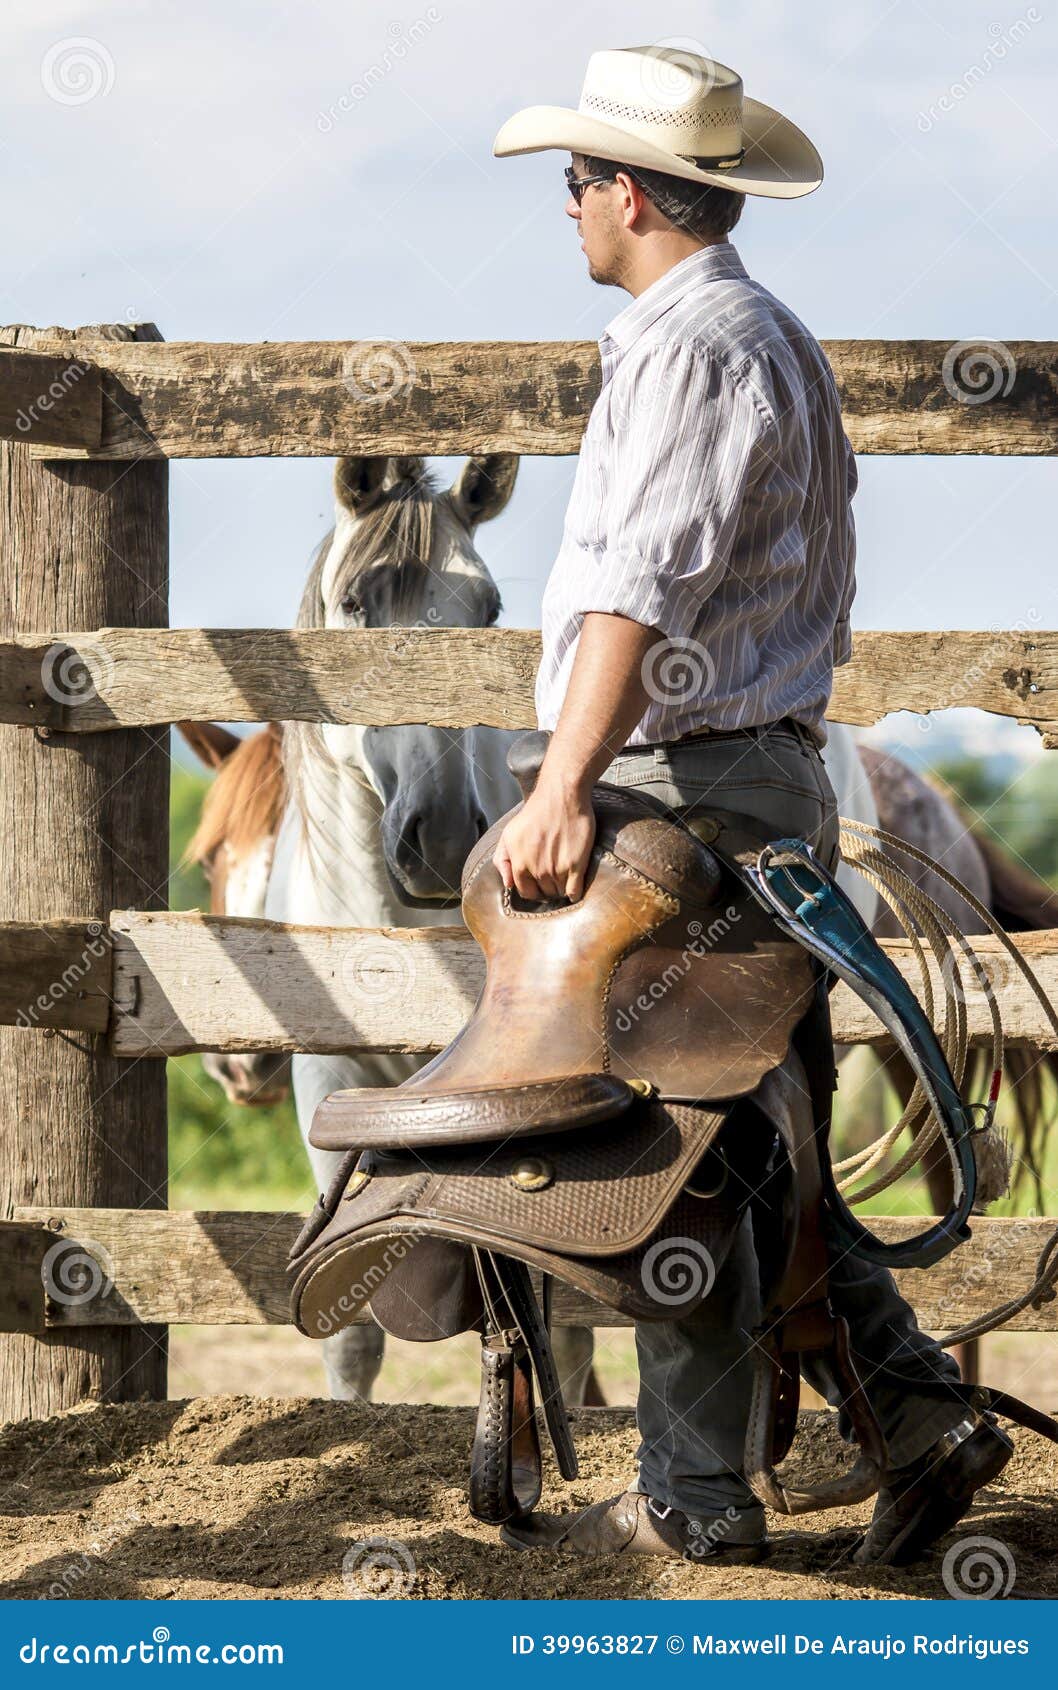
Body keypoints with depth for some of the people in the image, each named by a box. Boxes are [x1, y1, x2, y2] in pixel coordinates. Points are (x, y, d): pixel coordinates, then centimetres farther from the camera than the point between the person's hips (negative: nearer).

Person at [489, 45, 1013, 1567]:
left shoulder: (691, 346, -12)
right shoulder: (779, 339, 21)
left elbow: (643, 591, -26)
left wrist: (562, 789, -34)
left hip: (687, 785, -10)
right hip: (769, 773, 10)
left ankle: (692, 1498, -1)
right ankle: (917, 1409, 8)